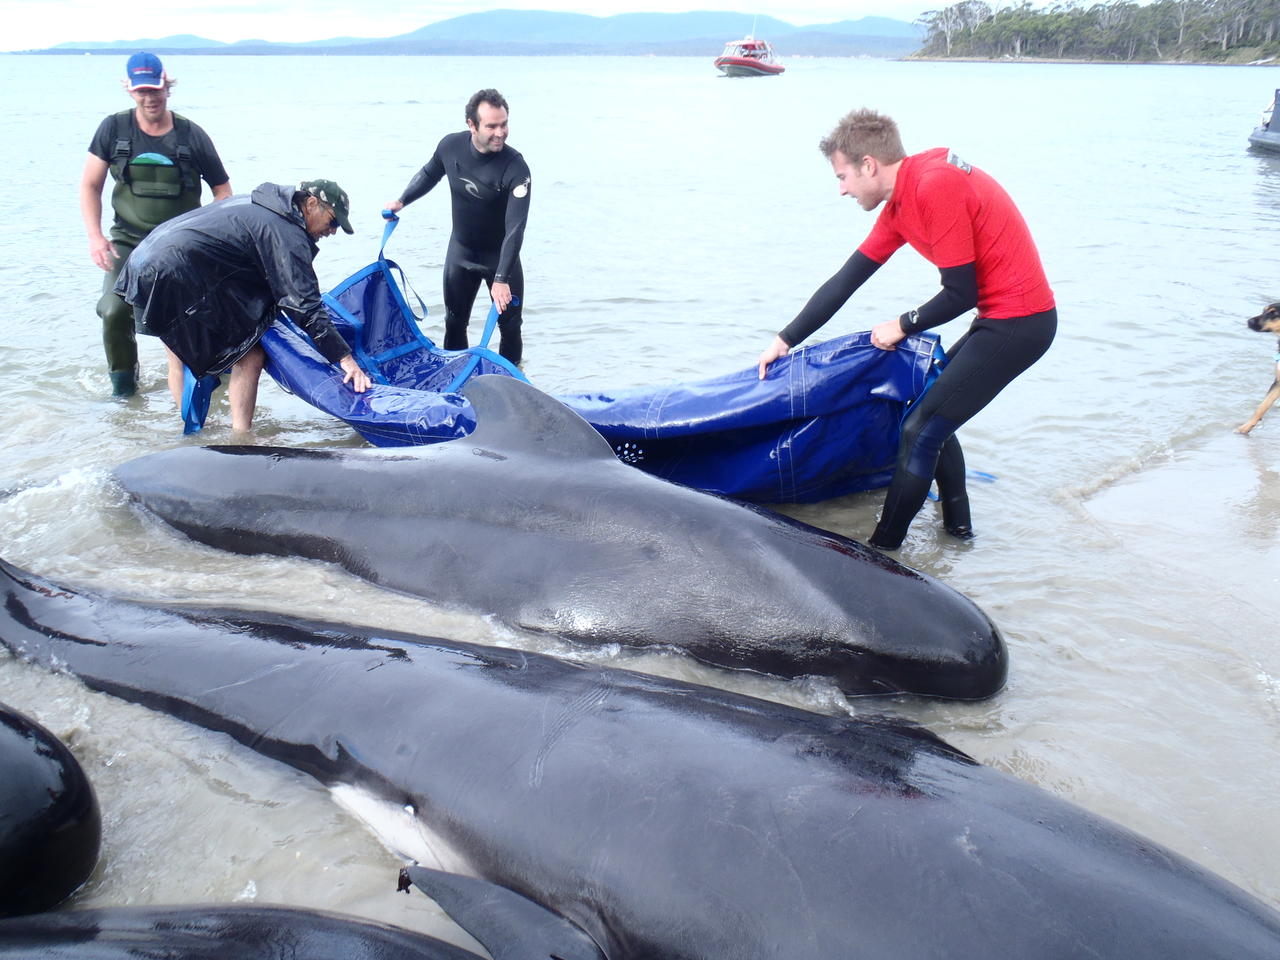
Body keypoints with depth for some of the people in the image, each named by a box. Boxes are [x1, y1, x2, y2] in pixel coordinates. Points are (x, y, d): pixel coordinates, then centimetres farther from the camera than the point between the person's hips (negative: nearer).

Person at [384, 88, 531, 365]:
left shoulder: (515, 168, -28)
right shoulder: (451, 146, -15)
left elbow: (515, 228, -32)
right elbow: (429, 174, 11)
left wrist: (501, 278, -37)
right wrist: (401, 201, 6)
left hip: (501, 257, -4)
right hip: (460, 252, 4)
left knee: (510, 326, 3)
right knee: (454, 323, 13)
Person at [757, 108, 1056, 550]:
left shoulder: (934, 186, -21)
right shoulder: (899, 207, 9)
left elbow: (961, 293, -19)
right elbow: (843, 283, 13)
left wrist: (903, 325, -4)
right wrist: (784, 340, 12)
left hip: (1017, 323, -10)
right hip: (1001, 319, 10)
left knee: (920, 432, -6)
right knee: (933, 416, 21)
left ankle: (882, 551, 3)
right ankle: (957, 526, 33)